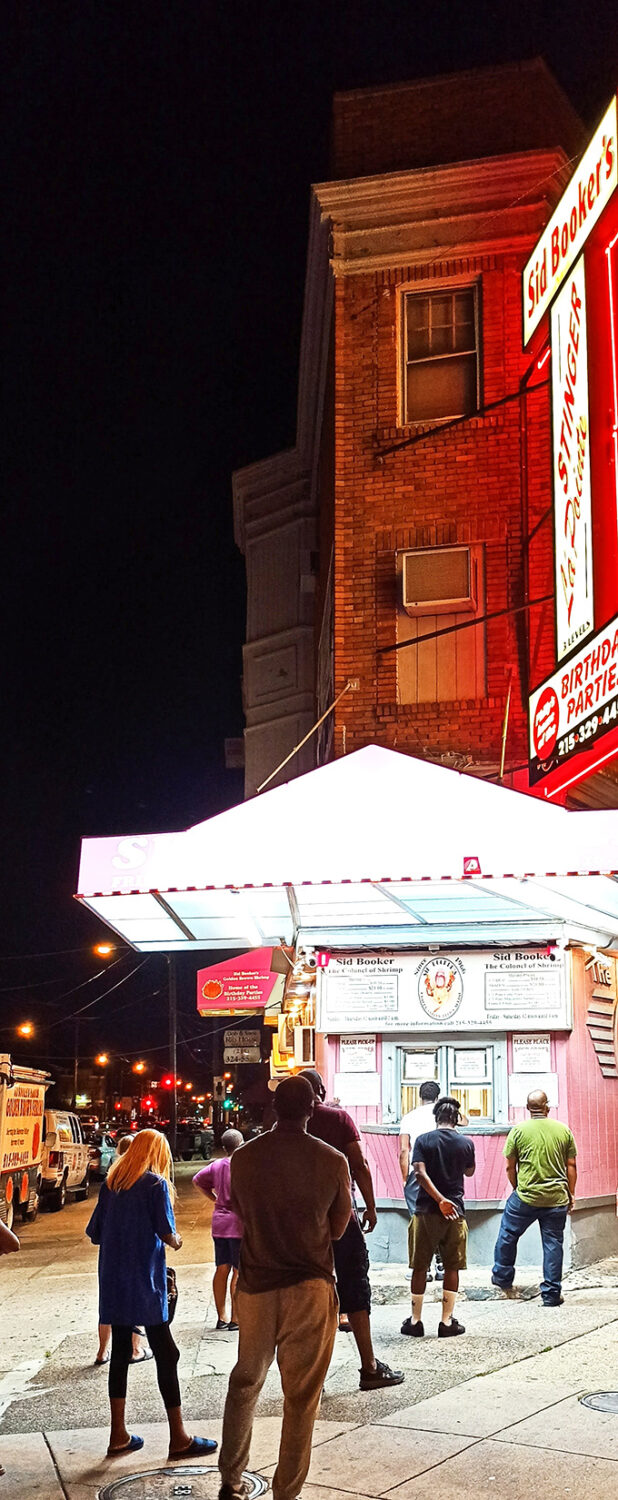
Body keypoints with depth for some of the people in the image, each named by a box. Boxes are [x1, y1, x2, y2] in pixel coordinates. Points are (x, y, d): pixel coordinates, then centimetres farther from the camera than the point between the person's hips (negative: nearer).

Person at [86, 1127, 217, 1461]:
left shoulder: (111, 1184, 9)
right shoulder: (155, 1183, -8)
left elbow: (95, 1234, 10)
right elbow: (166, 1234, -13)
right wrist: (176, 1242, 9)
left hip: (113, 1283, 6)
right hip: (144, 1282, -6)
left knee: (120, 1353, 13)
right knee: (165, 1354, 0)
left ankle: (118, 1435, 17)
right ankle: (178, 1438, 2)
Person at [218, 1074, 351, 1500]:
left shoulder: (244, 1158, -4)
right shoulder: (332, 1161, -10)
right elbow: (338, 1228, 2)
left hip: (256, 1285, 3)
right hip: (311, 1288, -3)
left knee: (245, 1382, 20)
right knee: (301, 1396, 6)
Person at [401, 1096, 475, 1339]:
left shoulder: (423, 1140, -2)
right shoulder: (466, 1143, 0)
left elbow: (421, 1173, -14)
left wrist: (440, 1200, -16)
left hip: (425, 1211, 0)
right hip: (455, 1213, 0)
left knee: (420, 1267, 8)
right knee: (451, 1268, 8)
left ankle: (415, 1321, 14)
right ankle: (447, 1322, 10)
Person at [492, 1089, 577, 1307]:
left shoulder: (519, 1130, -4)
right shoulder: (564, 1130, 1)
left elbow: (510, 1167, 2)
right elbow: (571, 1166, 5)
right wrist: (571, 1194, 16)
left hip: (526, 1196, -2)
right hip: (557, 1199, 2)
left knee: (508, 1235, 18)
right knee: (553, 1243, 8)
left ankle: (502, 1277, 29)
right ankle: (551, 1293, 10)